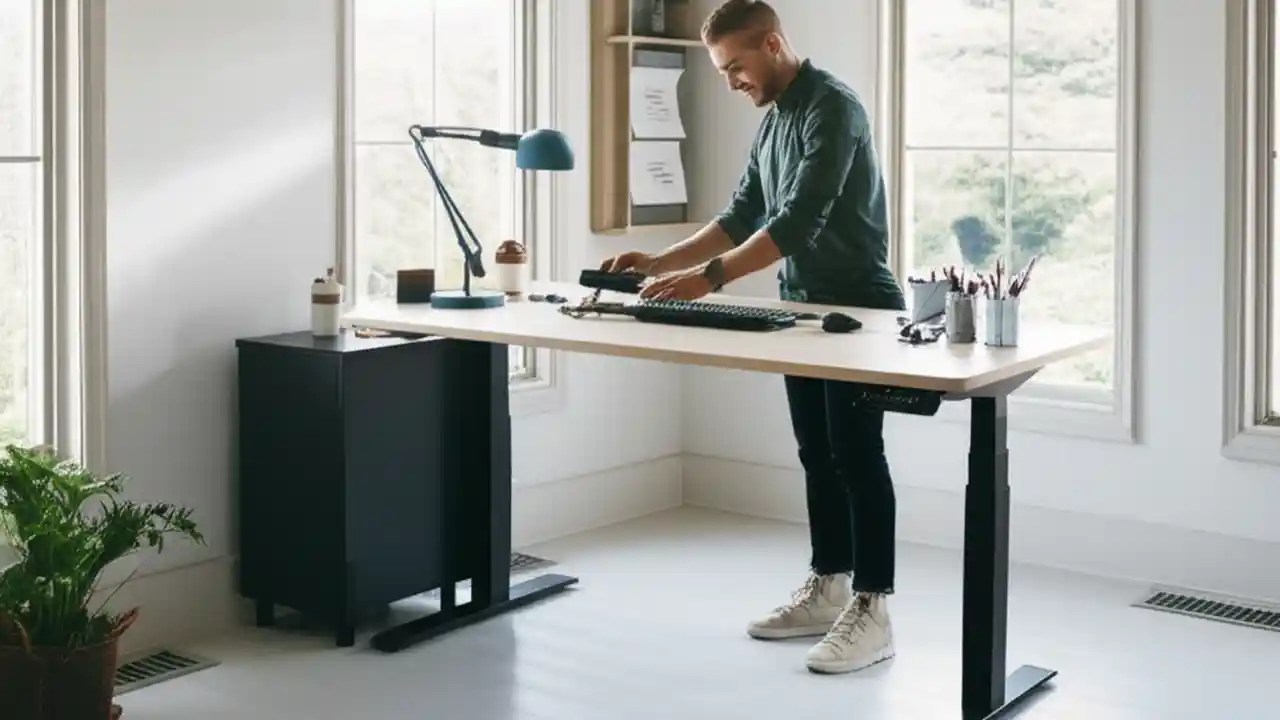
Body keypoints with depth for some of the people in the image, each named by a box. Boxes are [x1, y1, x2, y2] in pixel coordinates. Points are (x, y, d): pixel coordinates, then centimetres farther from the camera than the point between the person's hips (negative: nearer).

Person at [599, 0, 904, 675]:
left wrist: (708, 278, -32)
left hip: (858, 310, -9)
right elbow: (741, 217, 14)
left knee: (857, 459, -5)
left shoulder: (833, 107, -17)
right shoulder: (773, 120, 12)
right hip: (803, 311, 9)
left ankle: (872, 610, 1)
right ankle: (827, 589, 22)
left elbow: (799, 221, -27)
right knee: (818, 457, 13)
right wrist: (660, 264, 3)